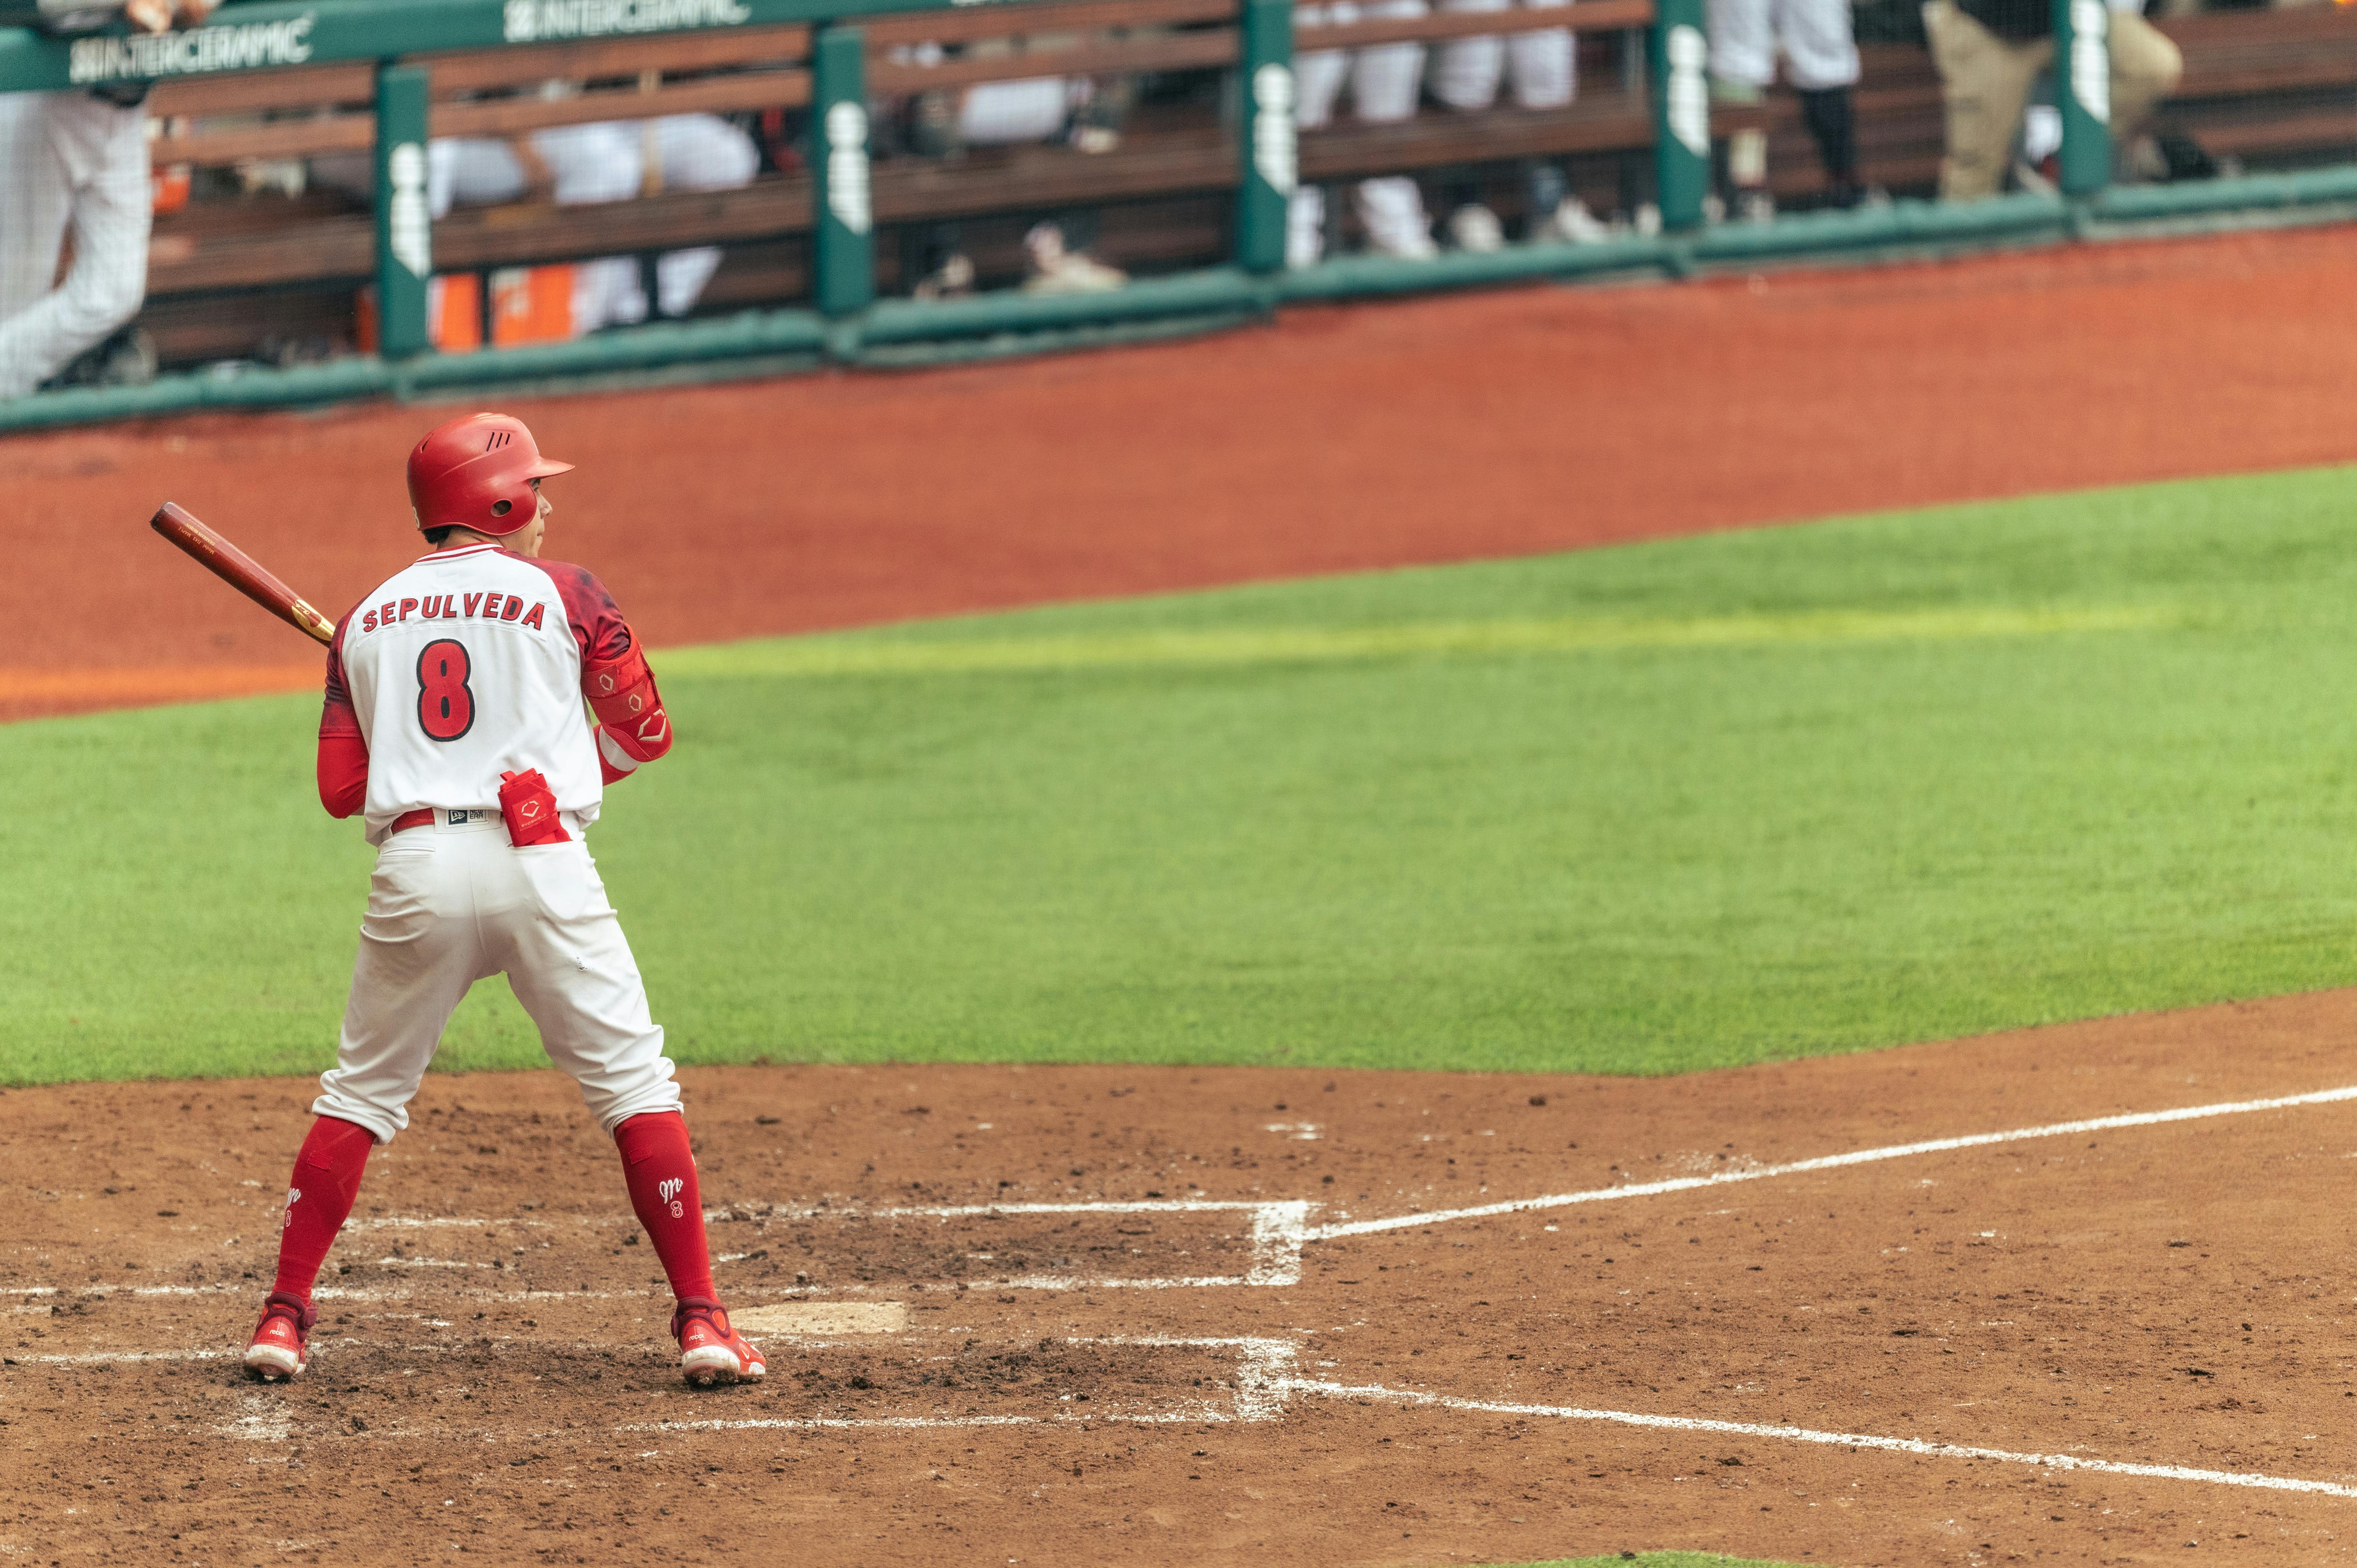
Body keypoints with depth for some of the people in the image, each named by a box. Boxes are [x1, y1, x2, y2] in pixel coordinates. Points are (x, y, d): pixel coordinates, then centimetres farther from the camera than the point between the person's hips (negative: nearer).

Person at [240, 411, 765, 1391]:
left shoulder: (369, 620, 16)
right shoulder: (563, 595, 7)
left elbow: (341, 787, 13)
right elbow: (644, 734, 13)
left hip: (415, 866, 3)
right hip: (537, 859, -3)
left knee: (362, 1091, 15)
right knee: (634, 1084, 1)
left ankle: (284, 1314, 11)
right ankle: (701, 1319, -6)